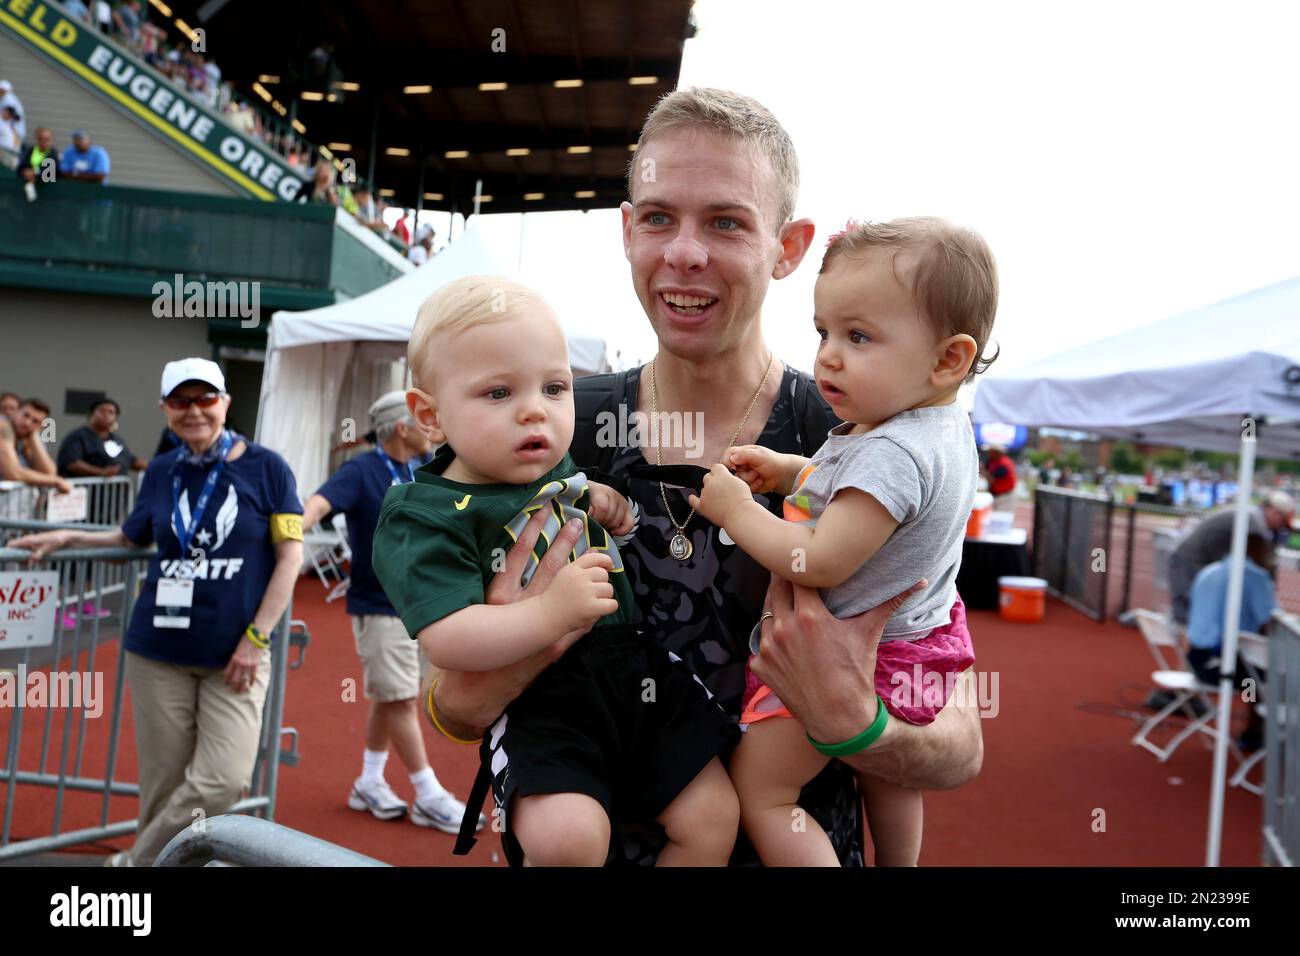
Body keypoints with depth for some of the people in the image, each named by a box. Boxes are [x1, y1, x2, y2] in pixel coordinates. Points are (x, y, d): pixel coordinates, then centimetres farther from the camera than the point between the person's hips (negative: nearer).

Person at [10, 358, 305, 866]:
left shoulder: (266, 467, -5)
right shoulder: (161, 472, 7)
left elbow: (289, 556, -5)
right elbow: (131, 537, 25)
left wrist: (256, 637, -9)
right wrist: (66, 537, 11)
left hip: (237, 651, -3)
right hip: (159, 650, 3)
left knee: (222, 779, -9)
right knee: (163, 779, 6)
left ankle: (137, 862, 14)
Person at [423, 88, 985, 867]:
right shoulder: (559, 426, -10)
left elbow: (962, 749, -12)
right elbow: (454, 709, -3)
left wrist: (853, 726, -32)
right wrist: (472, 695, -25)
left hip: (792, 843, -1)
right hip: (590, 840, 2)